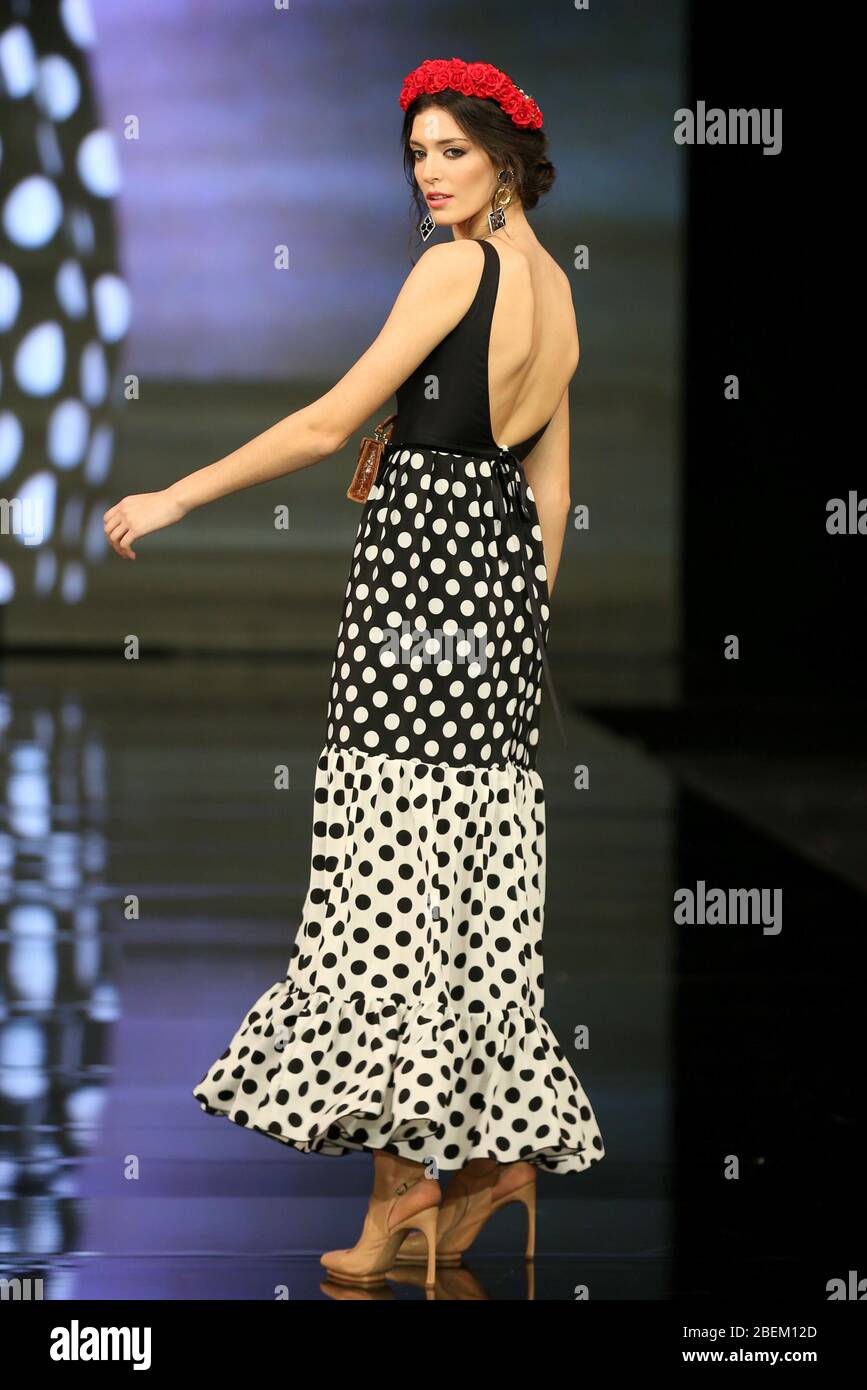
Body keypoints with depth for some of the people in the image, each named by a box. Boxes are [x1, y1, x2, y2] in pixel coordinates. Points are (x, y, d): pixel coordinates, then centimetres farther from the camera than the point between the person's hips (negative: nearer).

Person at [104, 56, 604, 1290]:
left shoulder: (454, 266, -10)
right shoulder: (556, 288, 14)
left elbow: (329, 424, -13)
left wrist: (174, 499, -8)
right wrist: (530, 612, 22)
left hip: (423, 557, -8)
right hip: (506, 568, 8)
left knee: (395, 866, -5)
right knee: (479, 867, 10)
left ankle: (406, 1175, -5)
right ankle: (499, 1143, 12)